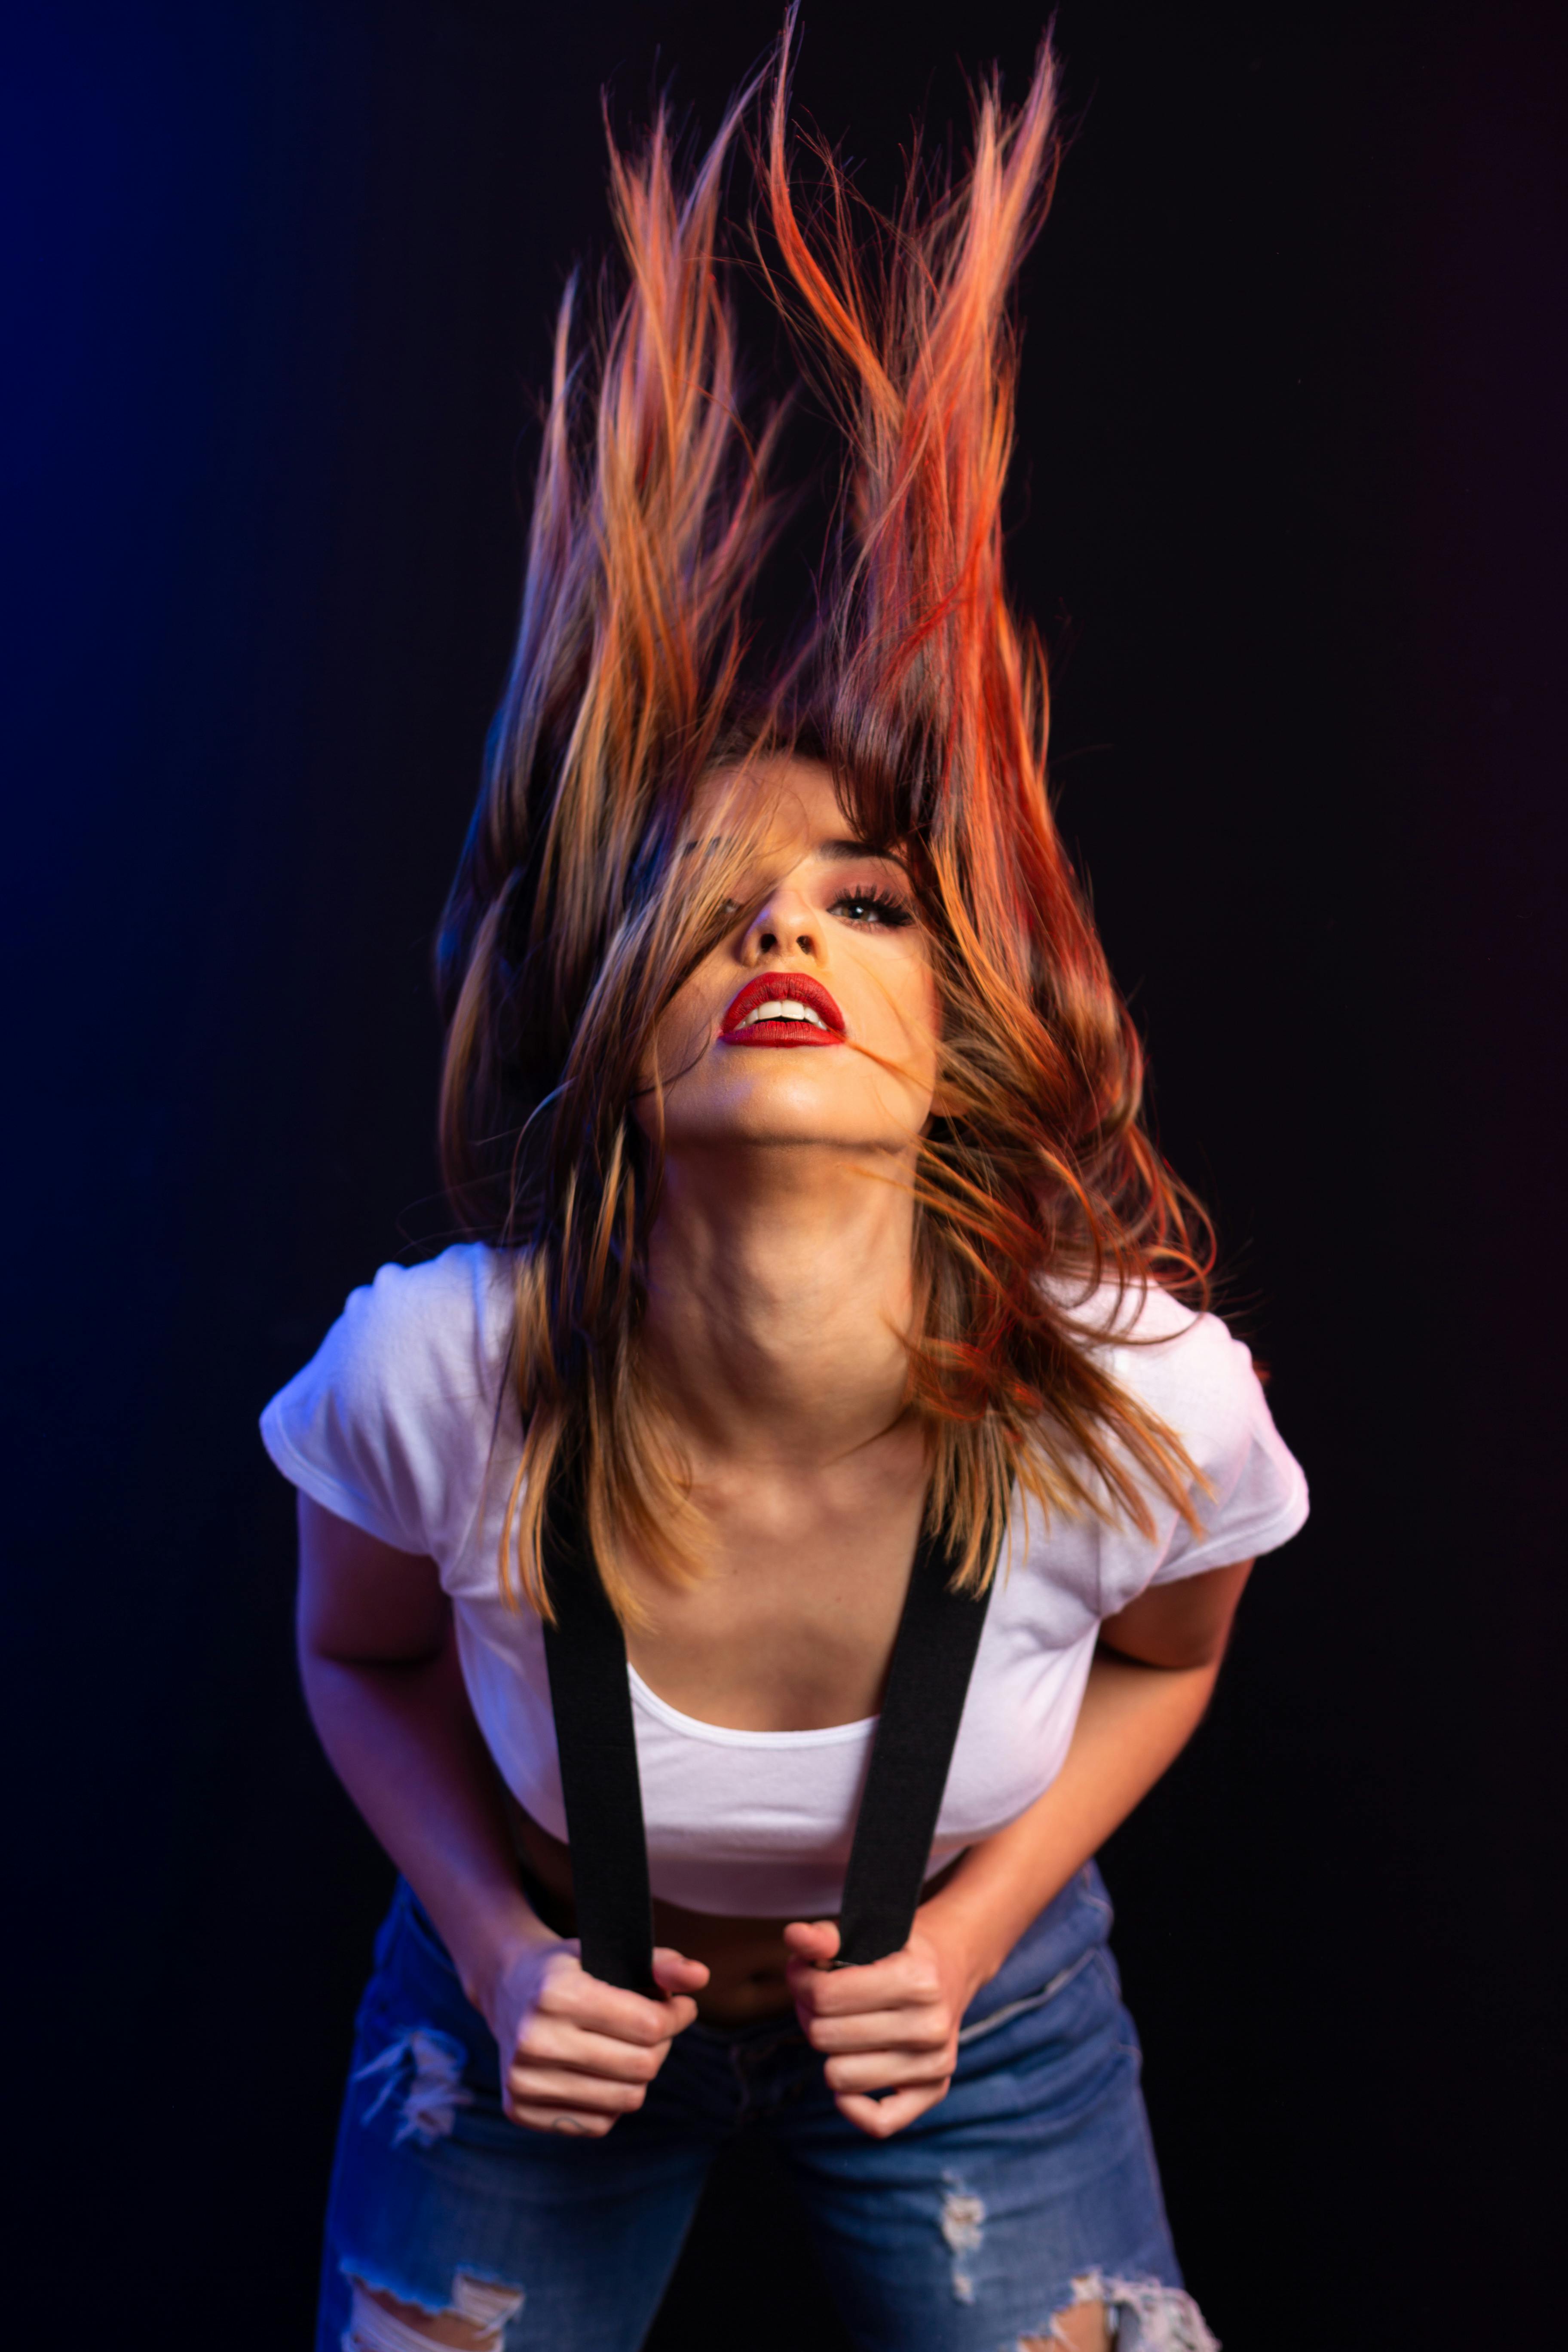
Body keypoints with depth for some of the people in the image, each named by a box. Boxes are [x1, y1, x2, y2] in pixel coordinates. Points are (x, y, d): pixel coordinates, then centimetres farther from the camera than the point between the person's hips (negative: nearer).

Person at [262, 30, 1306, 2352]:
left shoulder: (1147, 1394, -29)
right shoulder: (435, 1370, -30)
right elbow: (363, 1655, -7)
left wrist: (972, 1932, -15)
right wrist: (498, 1947, -18)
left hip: (971, 1997, 1)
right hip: (550, 1990, 0)